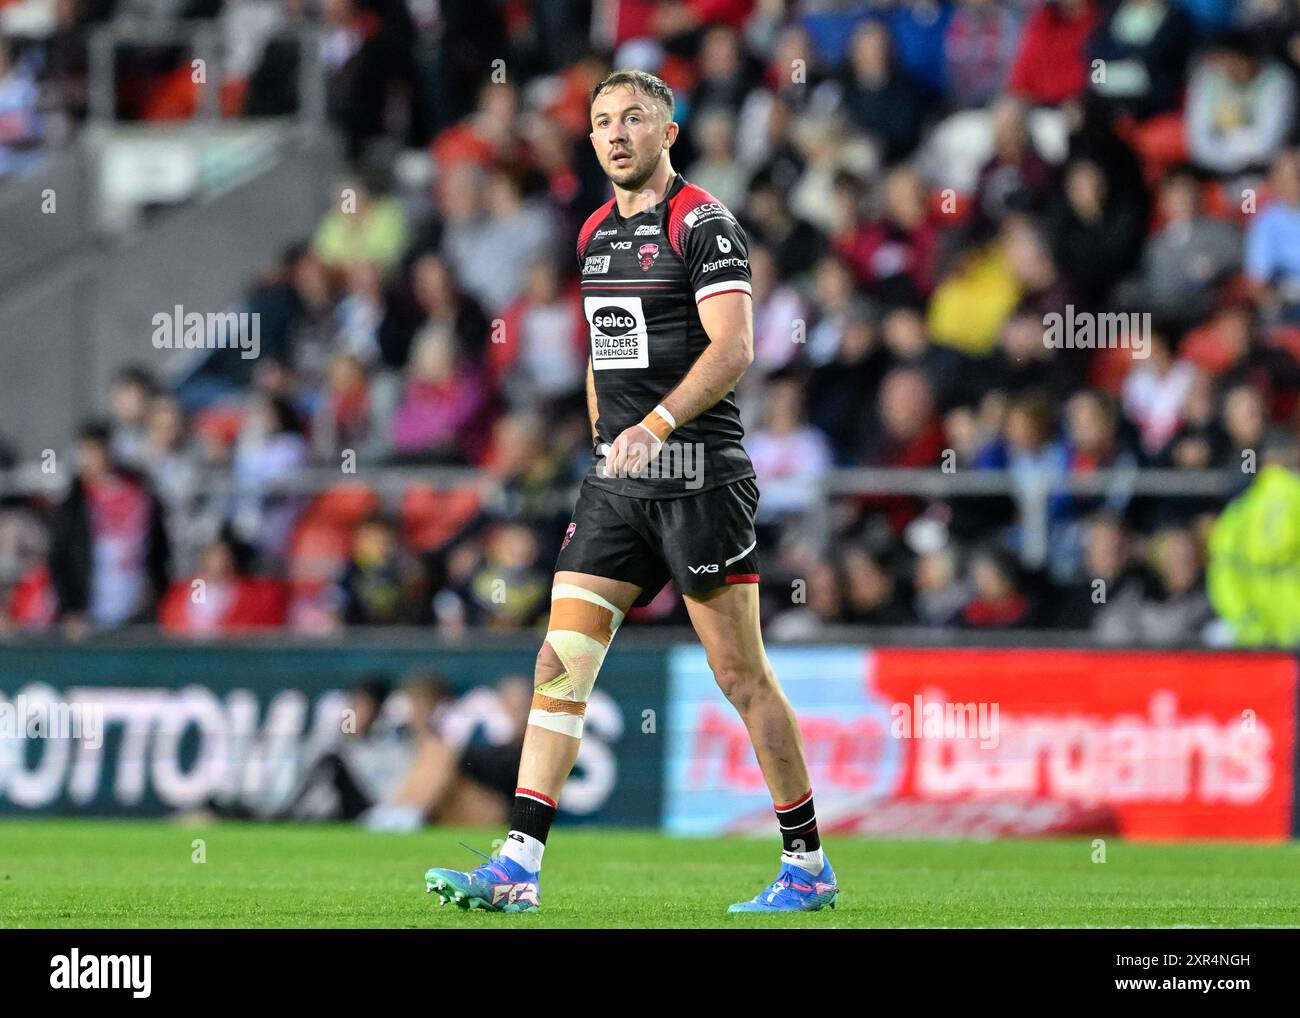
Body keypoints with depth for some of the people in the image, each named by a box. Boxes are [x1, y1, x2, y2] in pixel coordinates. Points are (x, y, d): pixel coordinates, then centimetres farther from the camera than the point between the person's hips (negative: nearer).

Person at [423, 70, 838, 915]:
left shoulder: (704, 224, -8)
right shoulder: (596, 234, 15)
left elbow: (733, 347, -18)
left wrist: (658, 425, -29)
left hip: (698, 478, -7)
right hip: (616, 481, 7)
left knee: (741, 674, -3)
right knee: (561, 662, -3)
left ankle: (809, 867, 8)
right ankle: (518, 869, -6)